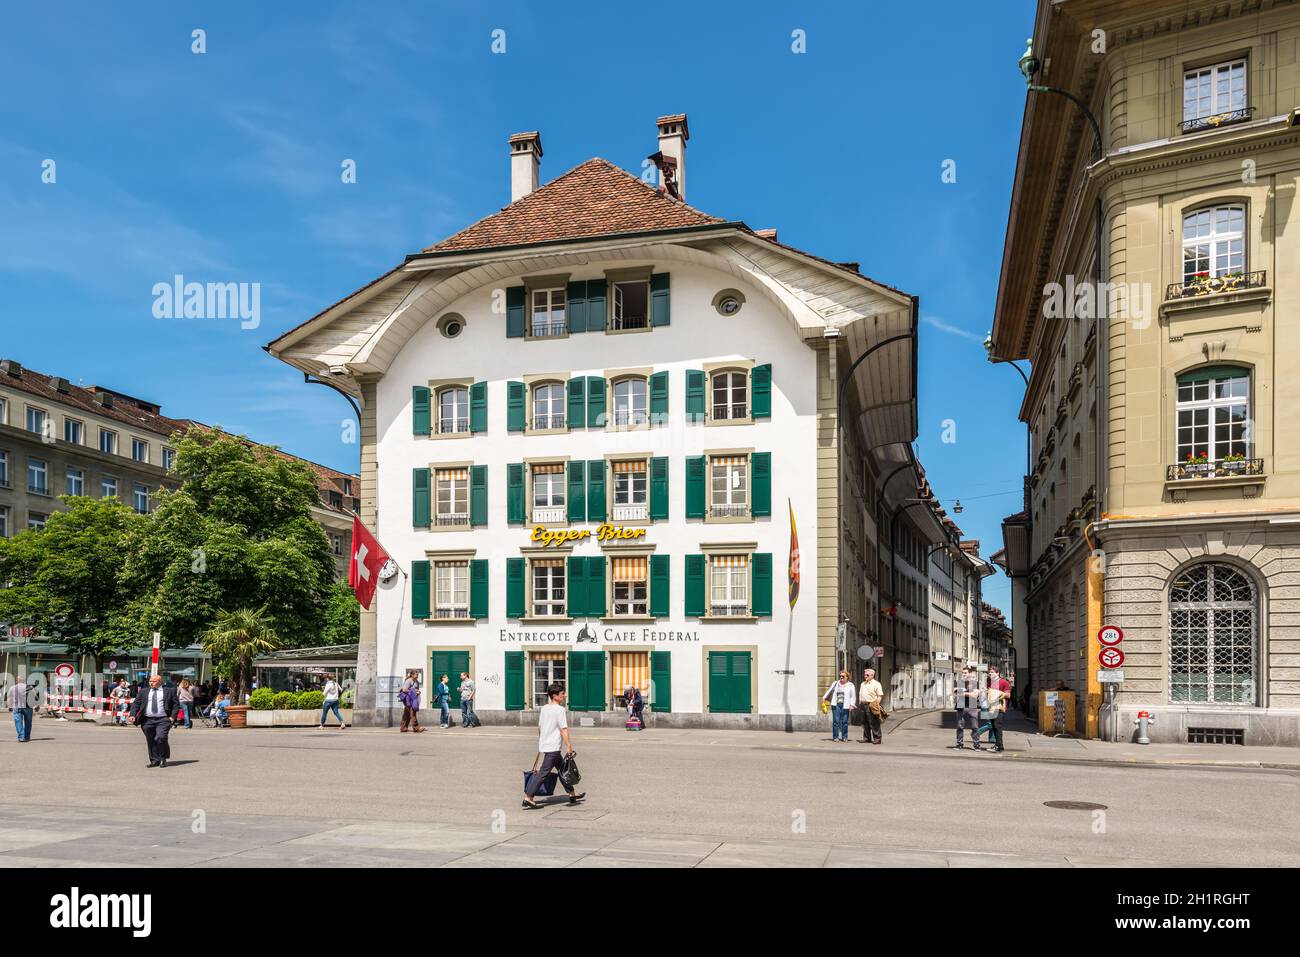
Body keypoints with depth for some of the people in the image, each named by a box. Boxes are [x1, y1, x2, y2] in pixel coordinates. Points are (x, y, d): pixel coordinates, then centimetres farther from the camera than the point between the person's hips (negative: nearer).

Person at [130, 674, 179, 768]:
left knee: (161, 738, -16)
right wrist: (133, 715, -6)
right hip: (147, 720, 3)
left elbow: (175, 704, 7)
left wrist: (173, 716, -5)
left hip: (163, 720, -3)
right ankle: (155, 760, 15)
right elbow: (136, 703, 9)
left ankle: (163, 759, 2)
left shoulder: (169, 691, 6)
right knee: (151, 741, 4)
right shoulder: (144, 692, 13)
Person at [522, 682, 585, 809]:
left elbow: (539, 727, 17)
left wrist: (541, 742, 27)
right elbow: (563, 730, -18)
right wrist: (569, 746, -16)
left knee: (562, 769, 19)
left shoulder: (544, 708, 10)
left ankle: (572, 794, 29)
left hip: (544, 745, 9)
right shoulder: (559, 709, -15)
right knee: (544, 772, -7)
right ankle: (528, 797, -9)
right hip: (553, 747, -9)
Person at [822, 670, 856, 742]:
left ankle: (845, 737, 9)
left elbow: (853, 696, 5)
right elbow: (829, 691, 21)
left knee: (845, 722, -1)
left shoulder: (850, 685, 7)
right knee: (836, 721, -3)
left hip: (845, 706, -1)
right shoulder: (835, 684, 14)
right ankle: (835, 737, 3)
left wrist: (851, 705, -6)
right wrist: (824, 697, 13)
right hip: (836, 705, 1)